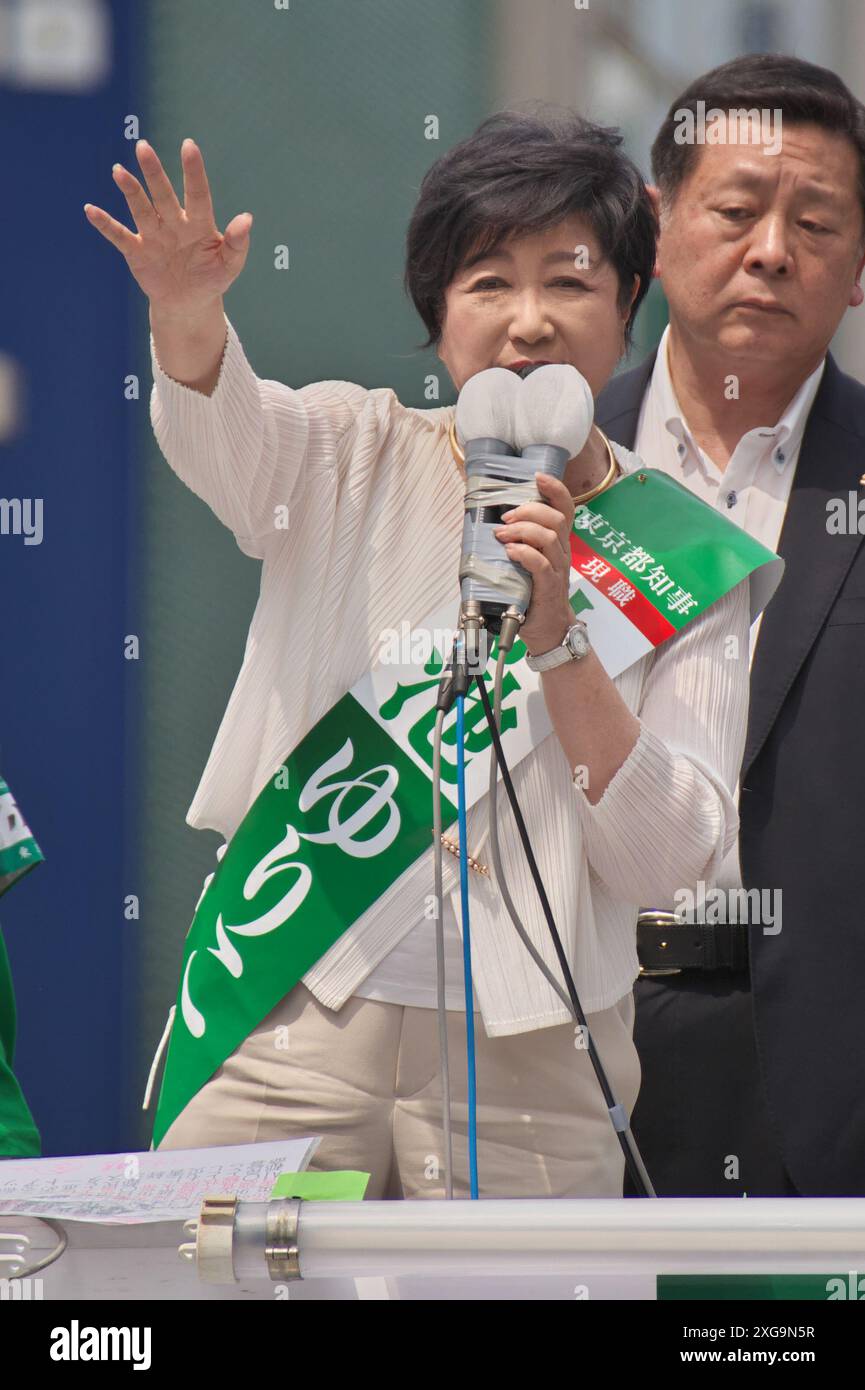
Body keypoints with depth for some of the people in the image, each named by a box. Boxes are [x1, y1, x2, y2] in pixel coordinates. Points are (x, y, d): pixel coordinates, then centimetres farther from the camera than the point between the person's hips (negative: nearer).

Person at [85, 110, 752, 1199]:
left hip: (529, 1059, 0)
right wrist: (187, 315, -39)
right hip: (293, 1013, 0)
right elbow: (225, 430, -17)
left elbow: (669, 860, -2)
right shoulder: (355, 458, 6)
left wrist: (558, 642, -15)